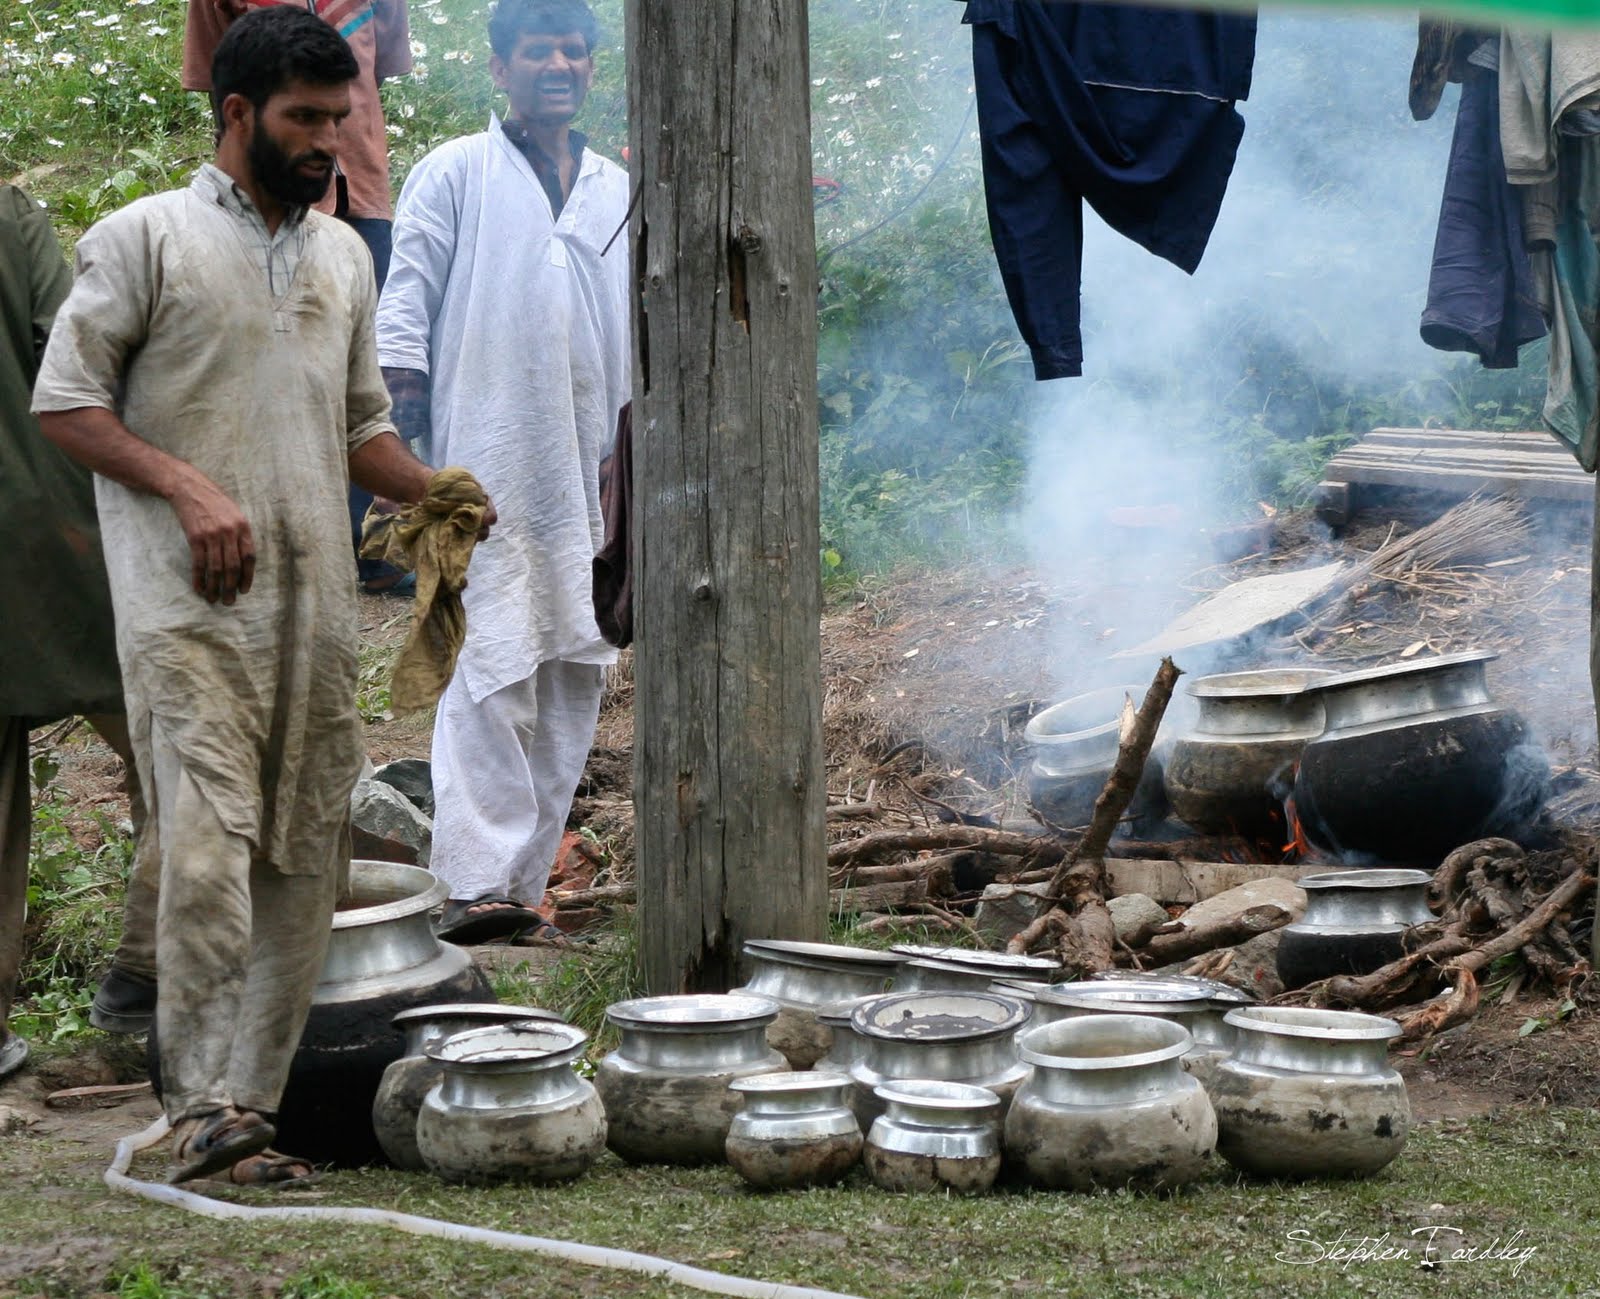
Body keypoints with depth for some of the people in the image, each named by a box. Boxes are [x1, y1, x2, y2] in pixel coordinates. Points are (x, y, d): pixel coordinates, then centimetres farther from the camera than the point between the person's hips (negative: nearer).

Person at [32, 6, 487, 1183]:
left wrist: (432, 492, 5)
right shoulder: (145, 239, 1)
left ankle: (251, 1102, 10)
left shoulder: (345, 257, 18)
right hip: (187, 603, -6)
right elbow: (63, 402, -3)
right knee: (209, 843, -16)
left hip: (315, 602, 6)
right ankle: (204, 1108, -12)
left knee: (307, 864, 3)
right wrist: (188, 489, -14)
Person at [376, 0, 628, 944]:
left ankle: (526, 881, 13)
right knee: (491, 667, -12)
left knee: (575, 674, 6)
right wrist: (395, 443, -9)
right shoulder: (455, 175, 2)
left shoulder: (618, 193, 16)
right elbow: (405, 309, -1)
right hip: (485, 466, -5)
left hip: (583, 471, 5)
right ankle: (477, 883, -14)